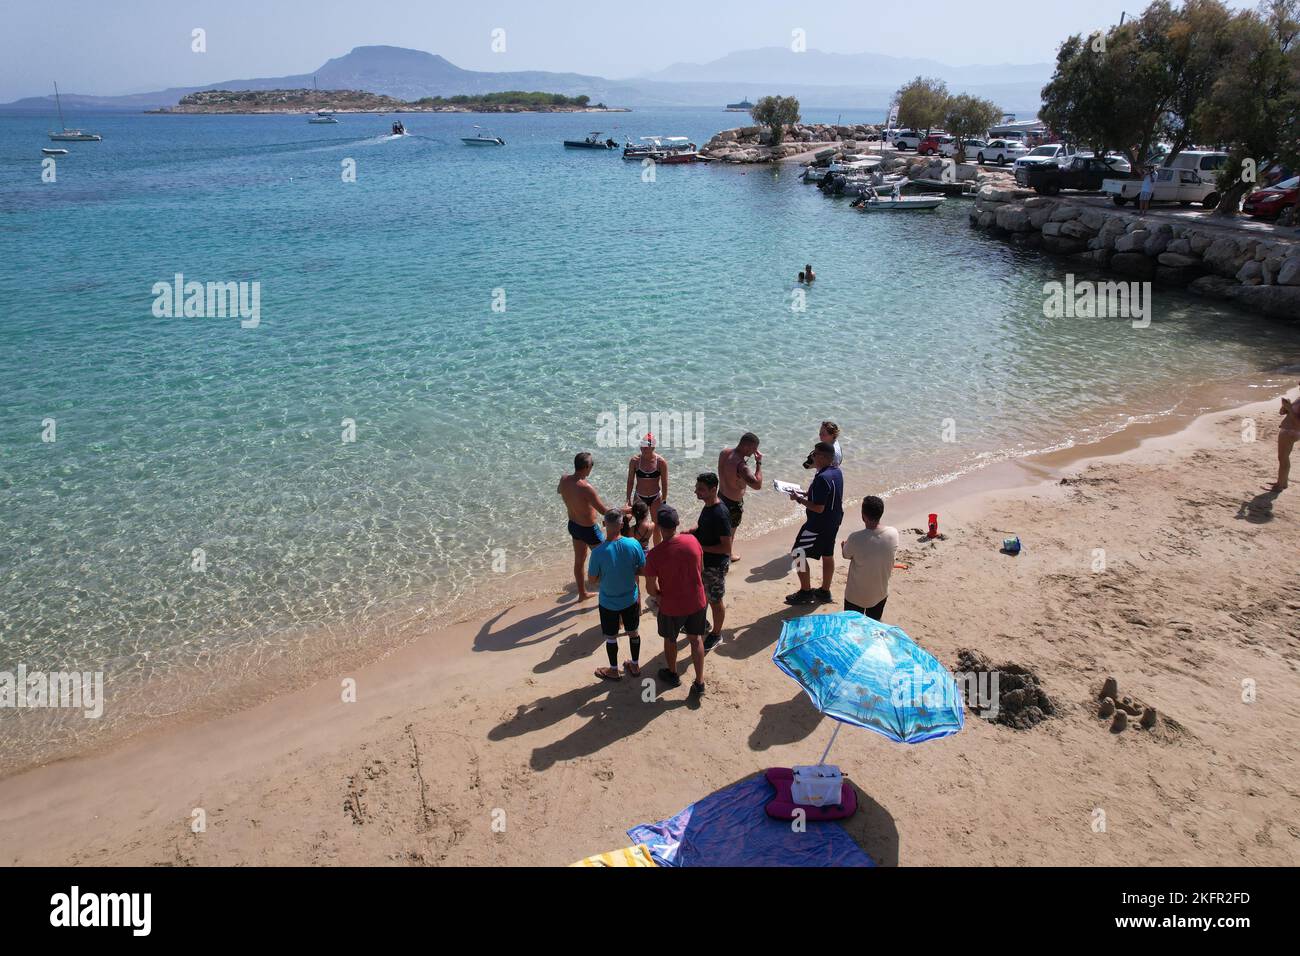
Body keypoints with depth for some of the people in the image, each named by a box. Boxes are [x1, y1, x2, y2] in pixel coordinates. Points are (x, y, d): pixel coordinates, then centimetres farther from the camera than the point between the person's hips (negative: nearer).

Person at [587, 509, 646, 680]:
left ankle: (614, 670, 37)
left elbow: (591, 581, -16)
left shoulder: (598, 552, -28)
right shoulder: (633, 544, -21)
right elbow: (642, 569, -6)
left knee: (611, 637, 19)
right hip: (630, 599, 2)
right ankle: (635, 665, 42)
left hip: (608, 602, -2)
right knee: (633, 632, 24)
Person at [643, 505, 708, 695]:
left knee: (670, 640, 24)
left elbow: (650, 589, -16)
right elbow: (701, 570, 1)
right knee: (696, 639, 21)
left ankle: (672, 674, 45)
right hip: (697, 601, 3)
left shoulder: (655, 554, -27)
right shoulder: (692, 540, -15)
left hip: (672, 607, -3)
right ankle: (699, 683, 28)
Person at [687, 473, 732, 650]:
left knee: (715, 601, 11)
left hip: (716, 565, -9)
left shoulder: (720, 514, -31)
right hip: (703, 561, 9)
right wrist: (690, 531, -3)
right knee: (701, 594, 26)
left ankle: (716, 634, 31)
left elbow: (726, 548, -29)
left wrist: (701, 547, -26)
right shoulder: (708, 506, -2)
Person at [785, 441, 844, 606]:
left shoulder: (822, 478, -28)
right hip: (834, 522, 10)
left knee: (798, 554, 3)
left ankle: (805, 593, 10)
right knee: (828, 555, 19)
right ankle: (825, 592, 31)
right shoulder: (837, 472, 2)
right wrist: (806, 494, 11)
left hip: (819, 524, -10)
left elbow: (818, 508, -27)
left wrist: (799, 499, -16)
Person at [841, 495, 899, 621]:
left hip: (857, 595, -4)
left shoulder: (855, 539, -28)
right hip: (881, 593, 4)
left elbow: (846, 555, -7)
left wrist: (844, 545, 17)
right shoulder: (894, 533, -17)